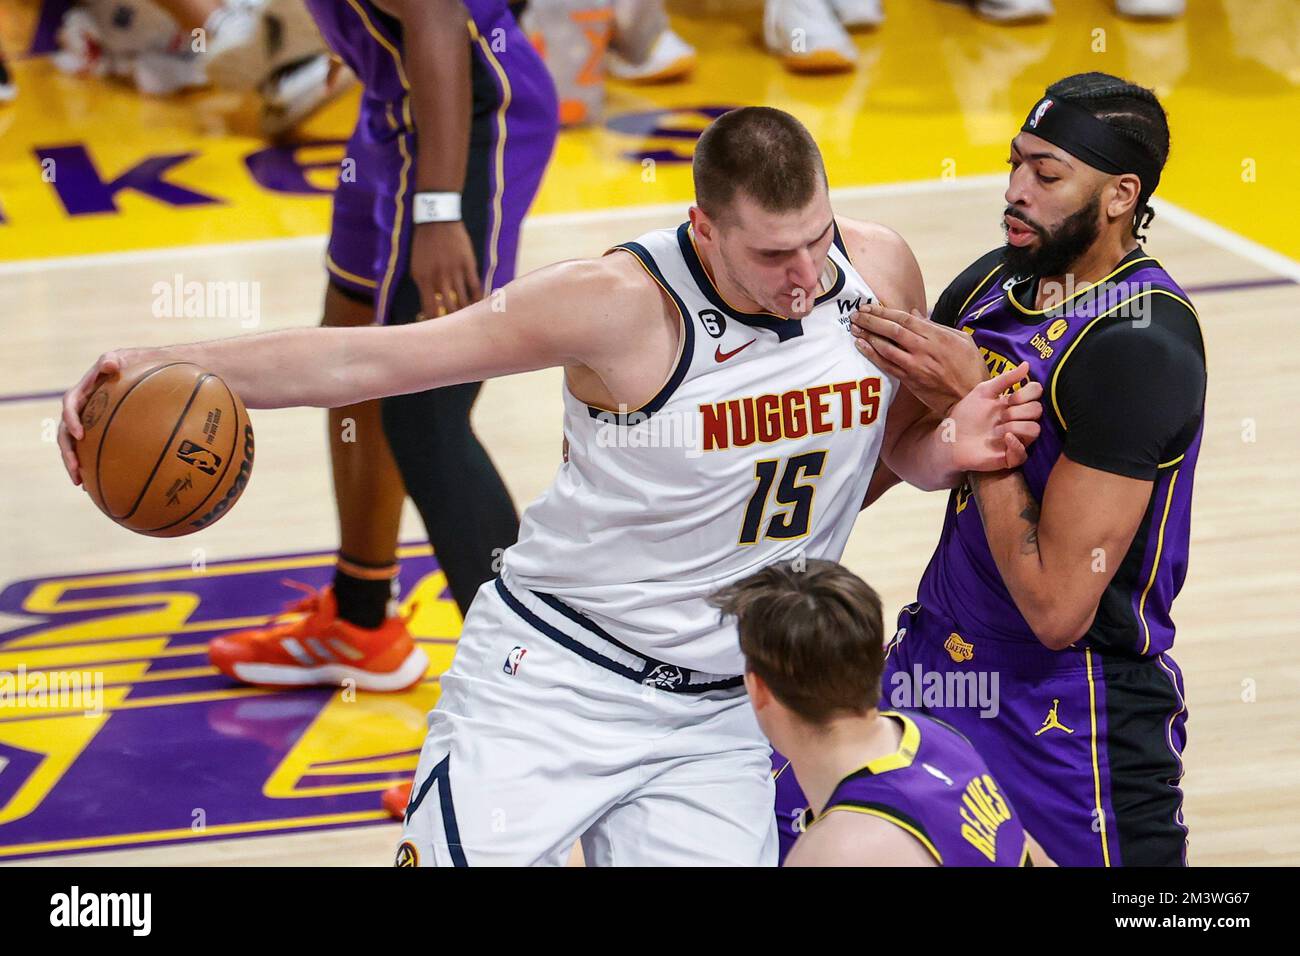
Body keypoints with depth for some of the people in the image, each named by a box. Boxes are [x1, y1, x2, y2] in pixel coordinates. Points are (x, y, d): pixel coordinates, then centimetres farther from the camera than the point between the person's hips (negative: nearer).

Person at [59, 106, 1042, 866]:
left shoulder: (880, 270, -7)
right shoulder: (622, 305, -21)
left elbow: (902, 442, 13)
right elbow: (370, 357, -18)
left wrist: (952, 445, -12)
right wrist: (167, 363, -29)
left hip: (718, 719, 4)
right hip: (555, 679, -4)